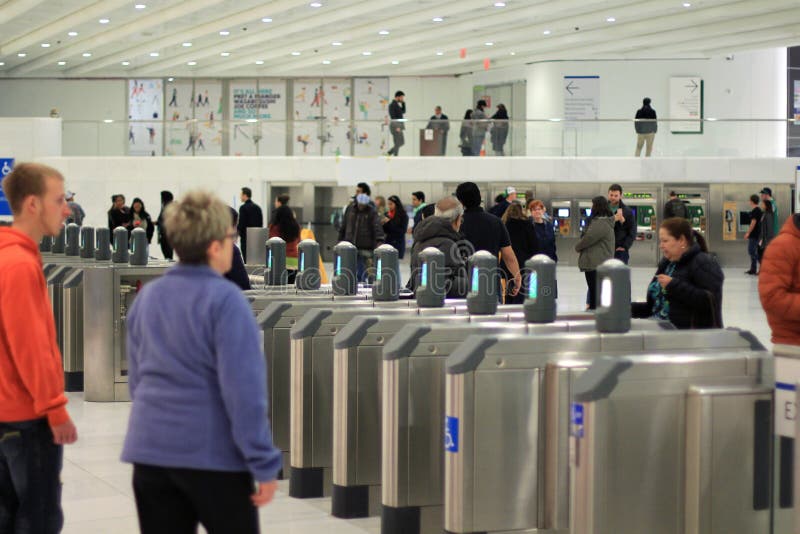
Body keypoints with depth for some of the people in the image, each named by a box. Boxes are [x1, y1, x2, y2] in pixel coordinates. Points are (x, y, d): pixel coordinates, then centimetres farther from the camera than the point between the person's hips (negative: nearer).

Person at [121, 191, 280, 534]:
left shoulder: (146, 296, 8)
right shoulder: (225, 299, -13)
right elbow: (244, 391, -17)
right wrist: (265, 464, -13)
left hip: (149, 450, 6)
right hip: (213, 453, -6)